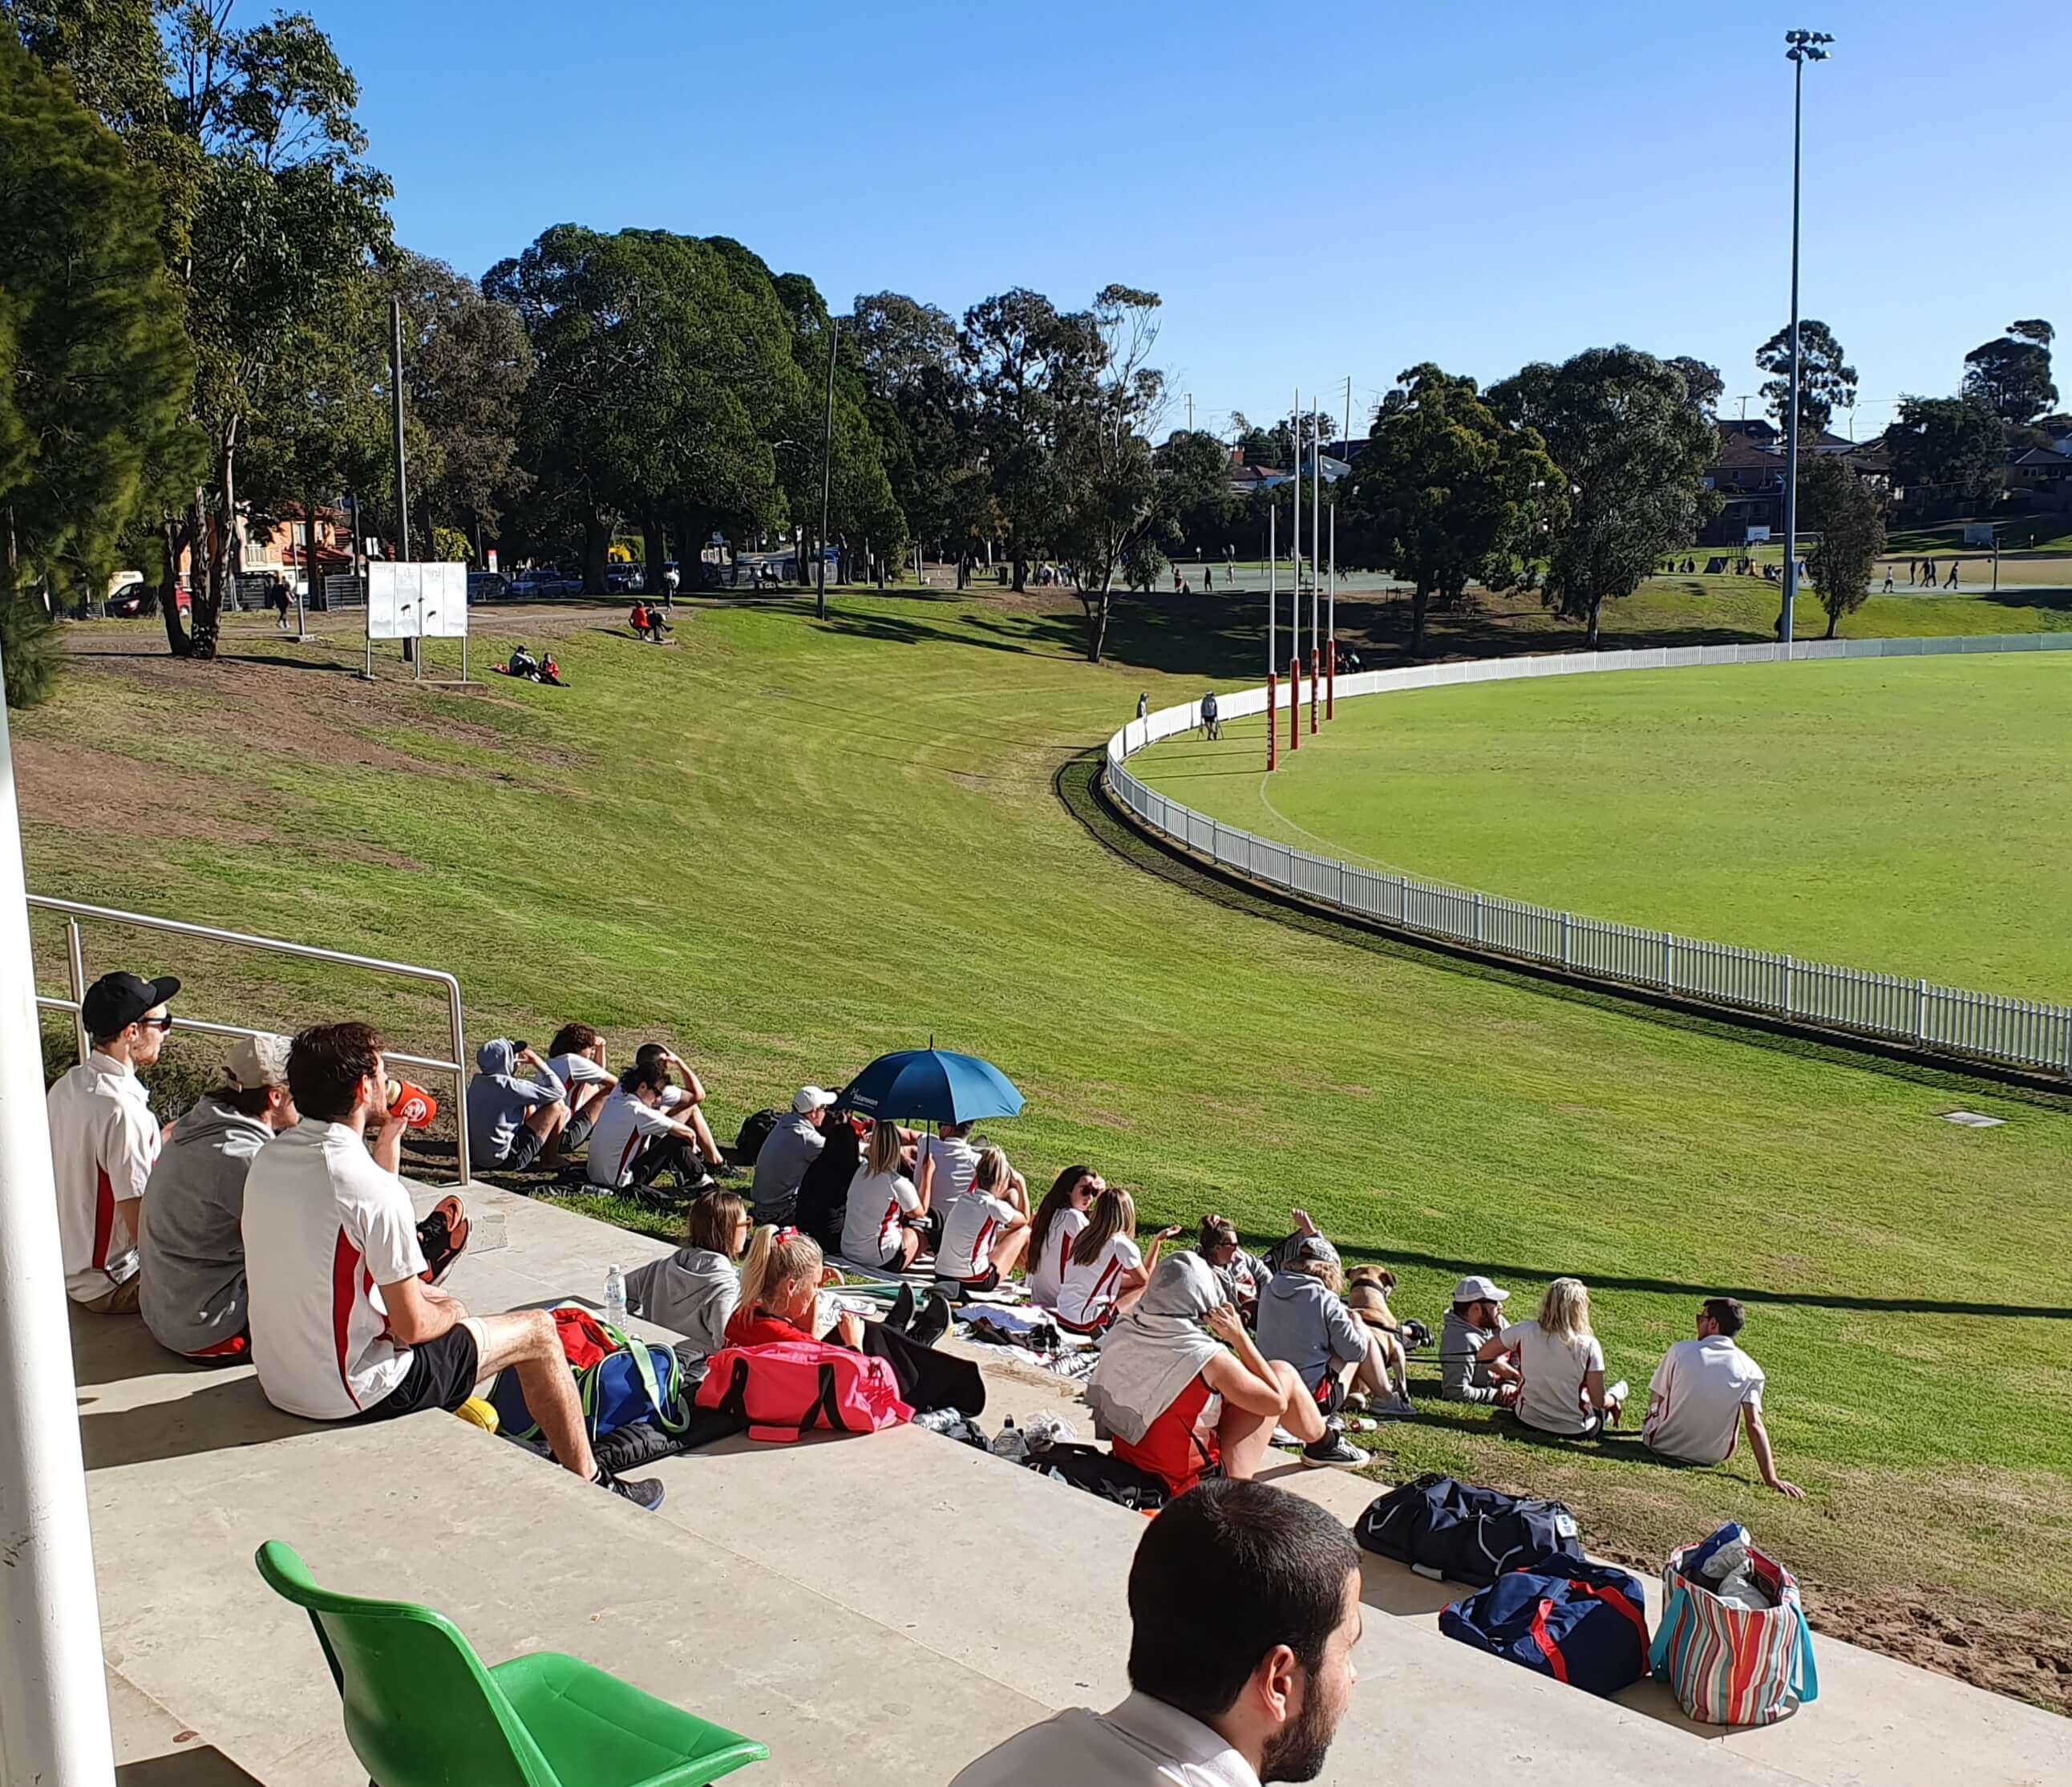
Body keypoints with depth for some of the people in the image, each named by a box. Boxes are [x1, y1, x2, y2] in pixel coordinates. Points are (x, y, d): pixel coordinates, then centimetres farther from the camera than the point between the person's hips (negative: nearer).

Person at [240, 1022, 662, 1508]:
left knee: (440, 1301, 32)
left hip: (277, 1378, 8)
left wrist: (388, 1138, 9)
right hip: (351, 1395, -8)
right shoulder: (369, 1184, -26)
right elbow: (412, 1326, -20)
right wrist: (449, 1315, 1)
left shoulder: (268, 1158, -2)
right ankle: (588, 1484, 22)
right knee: (537, 1330, 9)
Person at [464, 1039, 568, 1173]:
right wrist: (539, 1064, -6)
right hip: (507, 1160, -9)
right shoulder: (508, 1086, -23)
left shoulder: (478, 1080, 1)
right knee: (557, 1106, -6)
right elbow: (558, 1091, -17)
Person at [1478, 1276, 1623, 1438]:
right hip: (1576, 1431, -2)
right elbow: (1599, 1401, -16)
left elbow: (1483, 1355, -4)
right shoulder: (1588, 1346, -22)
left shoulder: (1524, 1331, -16)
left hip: (1529, 1420, 3)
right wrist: (1613, 1400, 7)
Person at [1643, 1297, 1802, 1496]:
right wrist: (1771, 1479, -17)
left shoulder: (1681, 1350, -12)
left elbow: (1655, 1399, -2)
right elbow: (1755, 1426, -16)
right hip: (1713, 1457, 1)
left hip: (1665, 1446, -1)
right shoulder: (1750, 1369, -9)